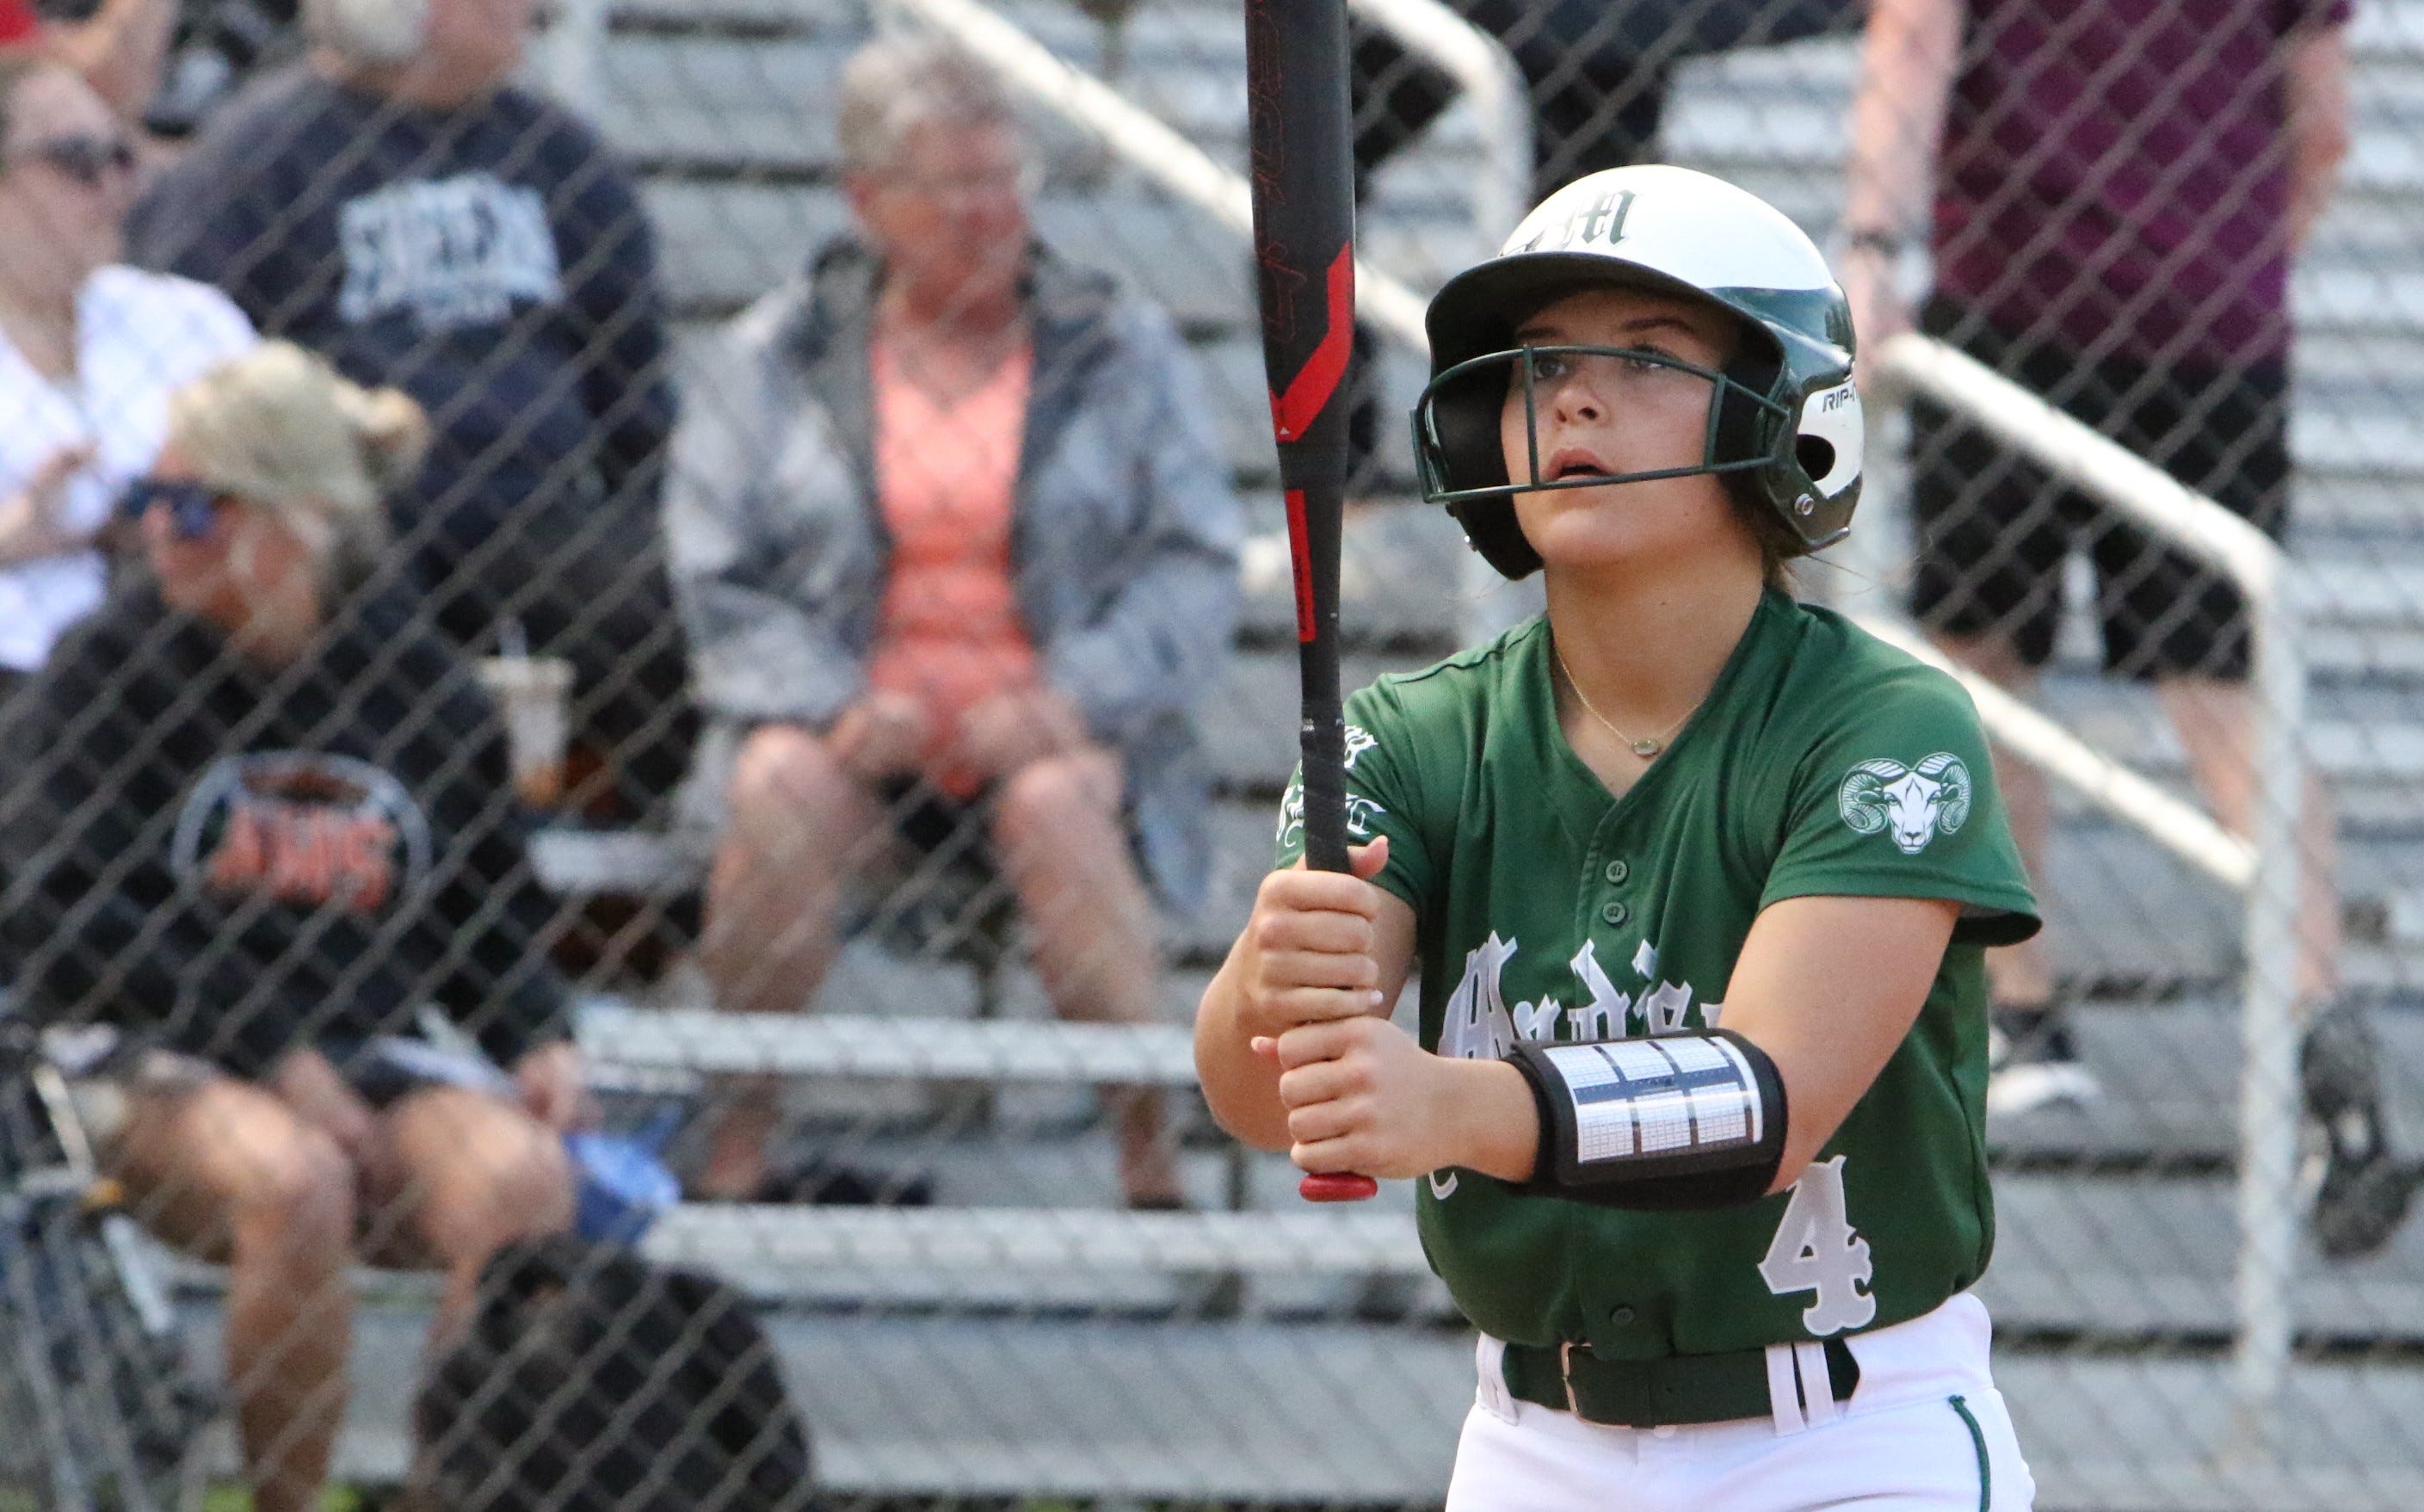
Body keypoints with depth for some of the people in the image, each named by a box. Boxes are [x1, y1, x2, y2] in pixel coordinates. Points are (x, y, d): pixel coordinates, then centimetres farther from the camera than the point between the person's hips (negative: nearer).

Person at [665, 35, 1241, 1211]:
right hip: (858, 710, 0)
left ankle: (1148, 1153, -32)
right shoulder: (774, 360, 10)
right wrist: (835, 706, -15)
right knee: (779, 785, -34)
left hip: (1063, 722, 0)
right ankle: (740, 1144, -26)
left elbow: (1195, 564, 3)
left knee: (1057, 798, -36)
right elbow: (715, 576, 4)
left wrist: (1072, 699, -14)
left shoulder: (1121, 350, 9)